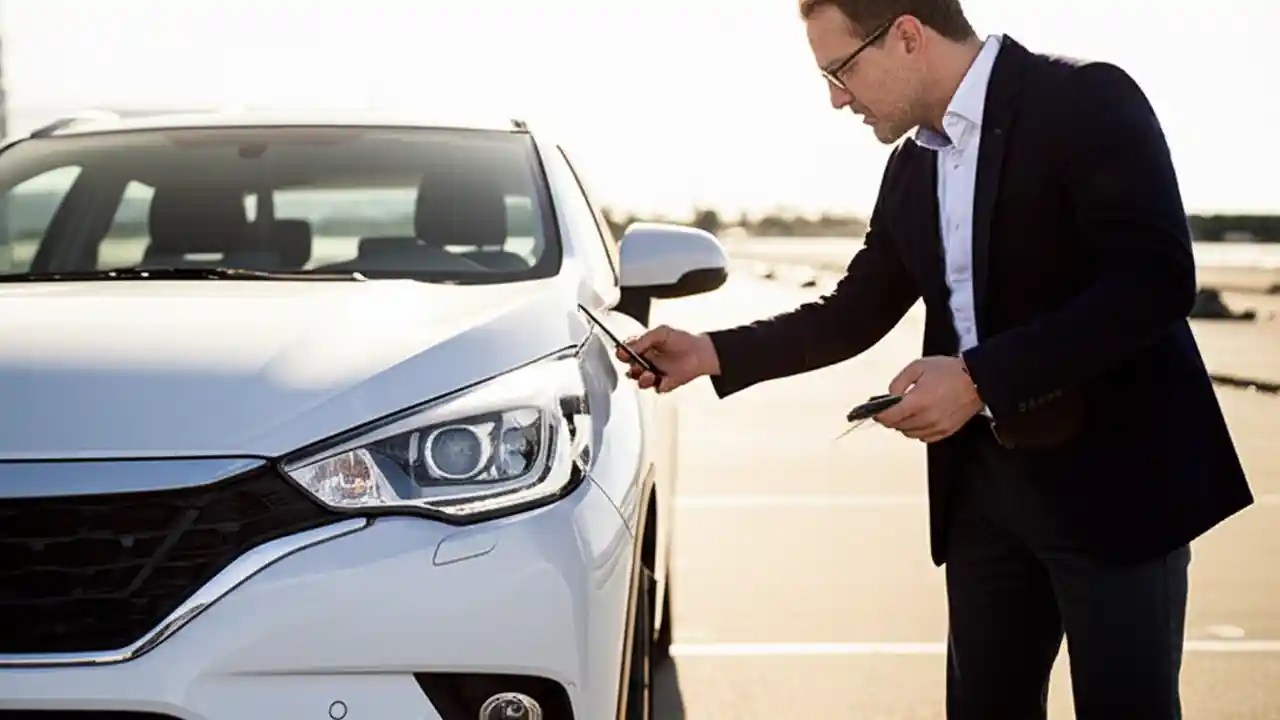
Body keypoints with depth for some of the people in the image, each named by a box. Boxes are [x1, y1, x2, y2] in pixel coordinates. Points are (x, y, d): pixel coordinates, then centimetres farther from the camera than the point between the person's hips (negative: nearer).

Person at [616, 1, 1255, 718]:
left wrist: (982, 378, -22)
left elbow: (1156, 281, -20)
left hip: (1112, 471, -7)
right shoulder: (911, 165, 12)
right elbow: (856, 310, 19)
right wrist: (713, 353, 8)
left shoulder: (1087, 102, -11)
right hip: (983, 478, 7)